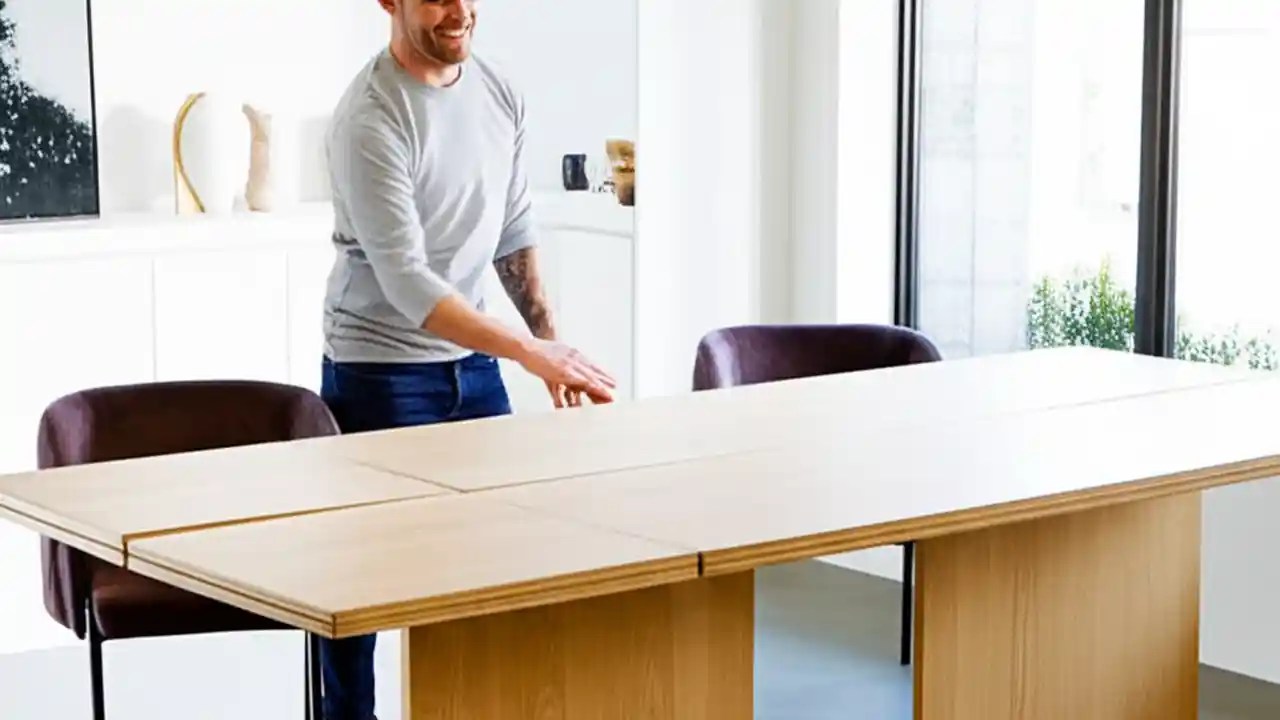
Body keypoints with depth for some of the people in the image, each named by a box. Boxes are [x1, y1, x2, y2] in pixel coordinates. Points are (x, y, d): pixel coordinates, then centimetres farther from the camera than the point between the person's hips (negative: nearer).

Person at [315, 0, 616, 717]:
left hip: (473, 361, 7)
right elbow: (406, 283, -26)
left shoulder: (501, 92, 1)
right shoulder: (370, 119, -22)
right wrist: (533, 354, -31)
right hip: (382, 372, -6)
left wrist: (554, 340, 1)